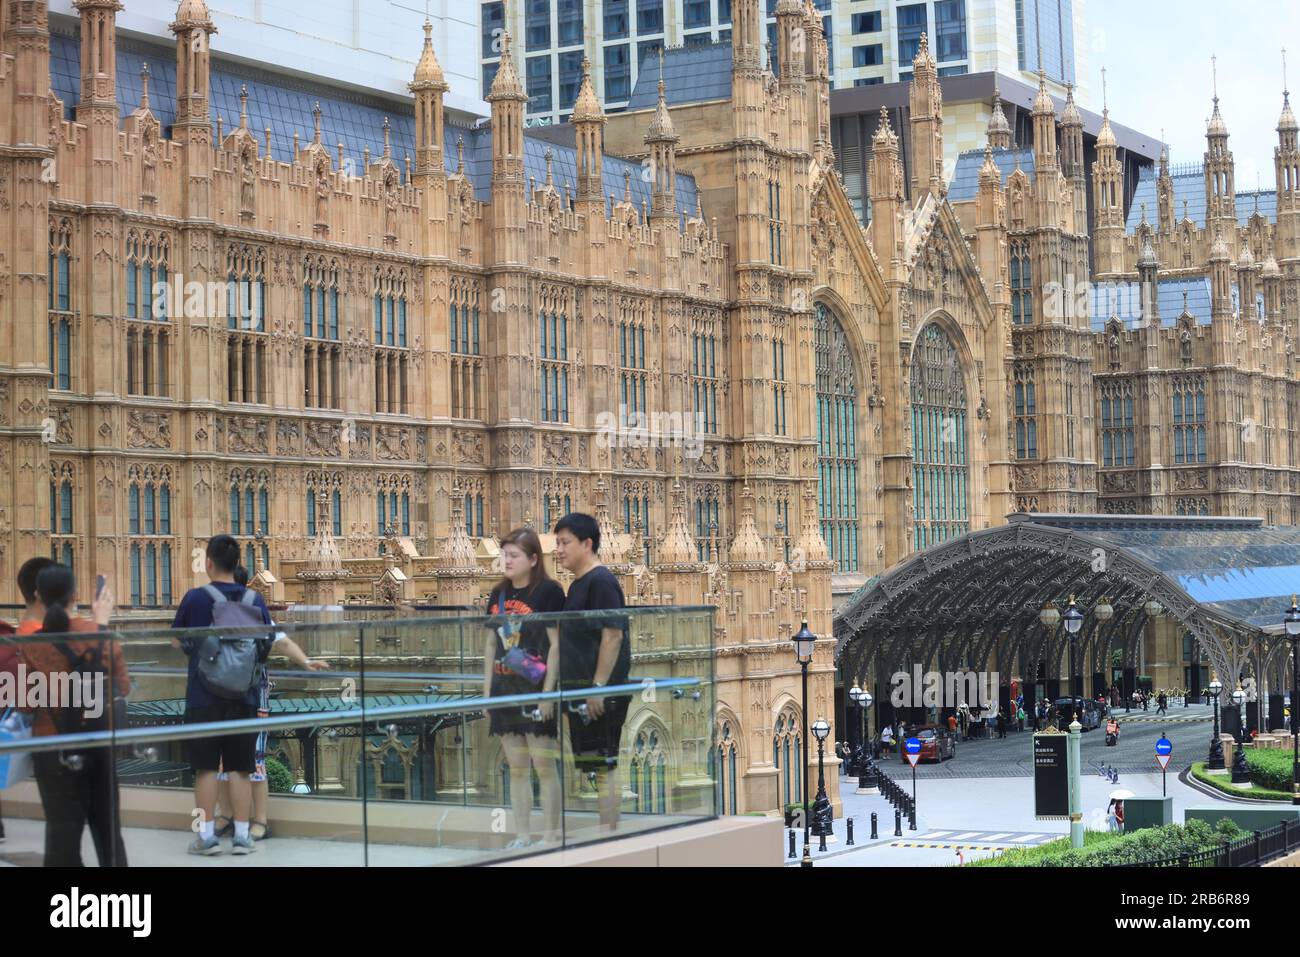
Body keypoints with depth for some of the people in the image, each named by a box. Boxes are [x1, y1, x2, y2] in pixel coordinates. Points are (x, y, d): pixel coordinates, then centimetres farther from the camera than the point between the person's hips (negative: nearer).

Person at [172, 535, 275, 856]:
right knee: (240, 769, 8)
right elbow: (267, 647, 5)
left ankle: (207, 835, 8)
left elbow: (179, 642, 6)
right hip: (243, 695, 2)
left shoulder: (195, 598, -7)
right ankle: (241, 835, 10)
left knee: (206, 768, 6)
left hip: (204, 695, -2)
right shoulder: (255, 600, -2)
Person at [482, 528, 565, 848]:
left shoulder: (549, 592, -8)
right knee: (516, 767, 9)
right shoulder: (499, 594, 11)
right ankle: (522, 836, 15)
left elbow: (556, 645, -10)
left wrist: (548, 693, -14)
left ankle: (550, 838, 4)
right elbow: (491, 644, 15)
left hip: (537, 690, -6)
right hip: (505, 690, 6)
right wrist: (487, 690, 10)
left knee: (544, 767, -2)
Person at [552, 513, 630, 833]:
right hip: (579, 689, 10)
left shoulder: (601, 581, -13)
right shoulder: (577, 585, 17)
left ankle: (609, 830, -4)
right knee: (588, 765, 12)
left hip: (600, 691, -10)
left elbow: (613, 635, -20)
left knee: (602, 766, -7)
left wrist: (598, 687, -23)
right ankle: (603, 830, 18)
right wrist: (570, 686, 21)